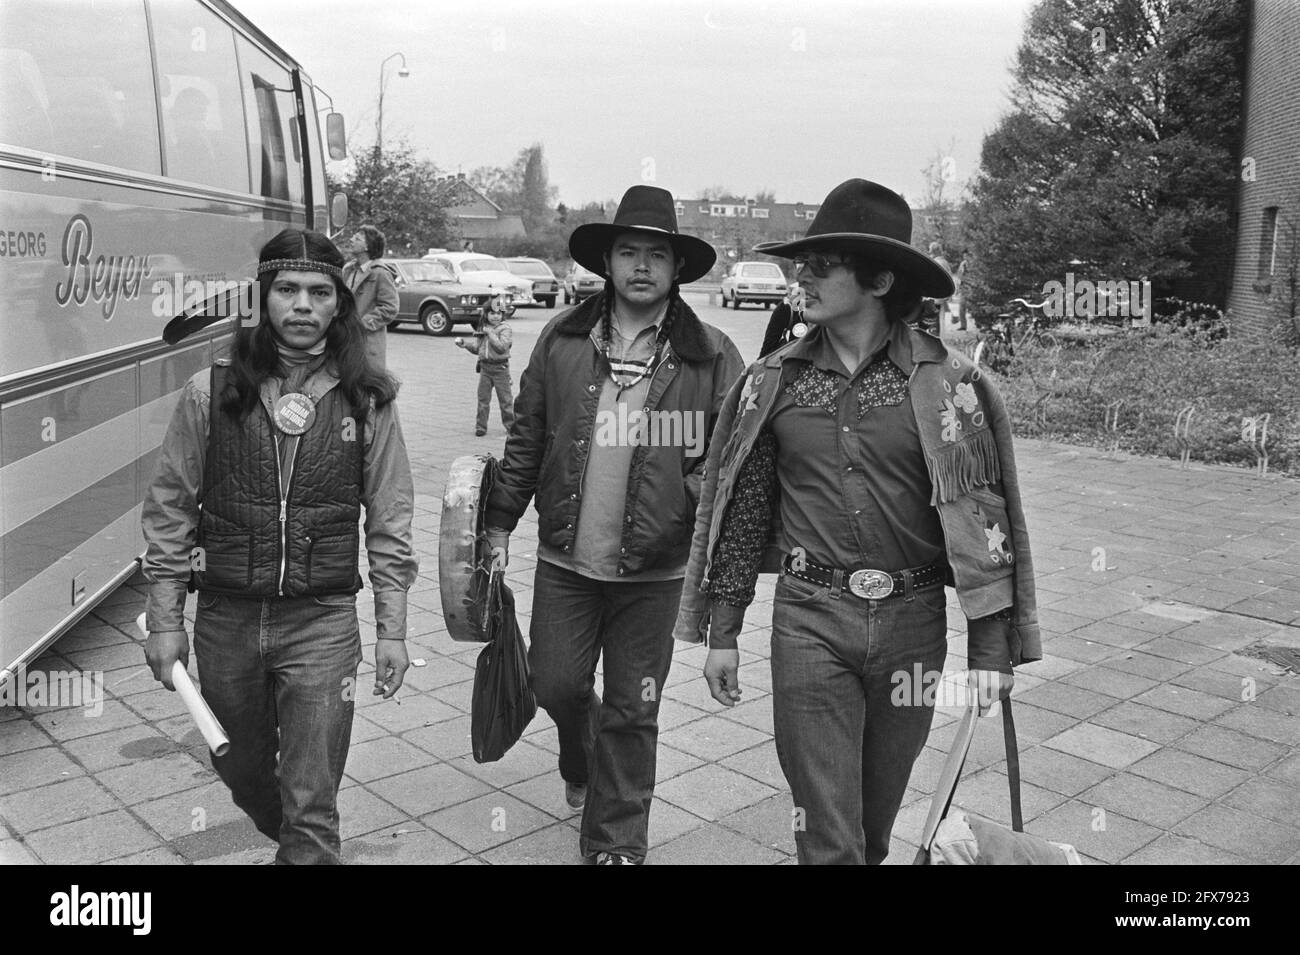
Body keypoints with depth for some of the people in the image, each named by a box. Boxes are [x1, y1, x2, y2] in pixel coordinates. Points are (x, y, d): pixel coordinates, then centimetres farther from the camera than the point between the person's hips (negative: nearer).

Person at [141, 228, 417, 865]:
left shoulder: (367, 401, -3)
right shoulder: (210, 393, -3)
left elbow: (389, 522, 0)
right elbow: (169, 510, 2)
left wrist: (392, 629, -2)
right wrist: (164, 621, 1)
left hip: (323, 623, -2)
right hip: (225, 620, 2)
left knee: (311, 804, -1)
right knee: (242, 771, 22)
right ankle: (295, 842, 51)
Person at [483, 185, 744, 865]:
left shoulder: (712, 356, -5)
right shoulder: (561, 341, 2)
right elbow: (526, 438, 7)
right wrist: (500, 521, 6)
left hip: (654, 567, -2)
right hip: (565, 558, 2)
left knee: (632, 712, 8)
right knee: (556, 684, 10)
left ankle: (615, 842, 27)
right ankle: (582, 764, 46)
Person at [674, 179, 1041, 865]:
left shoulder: (947, 383, -5)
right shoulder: (773, 382, 1)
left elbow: (983, 518, -4)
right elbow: (741, 513, 6)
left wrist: (991, 649, -8)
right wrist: (722, 633, 7)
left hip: (912, 623, 0)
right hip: (809, 620, 0)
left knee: (877, 819, 18)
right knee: (827, 835, 2)